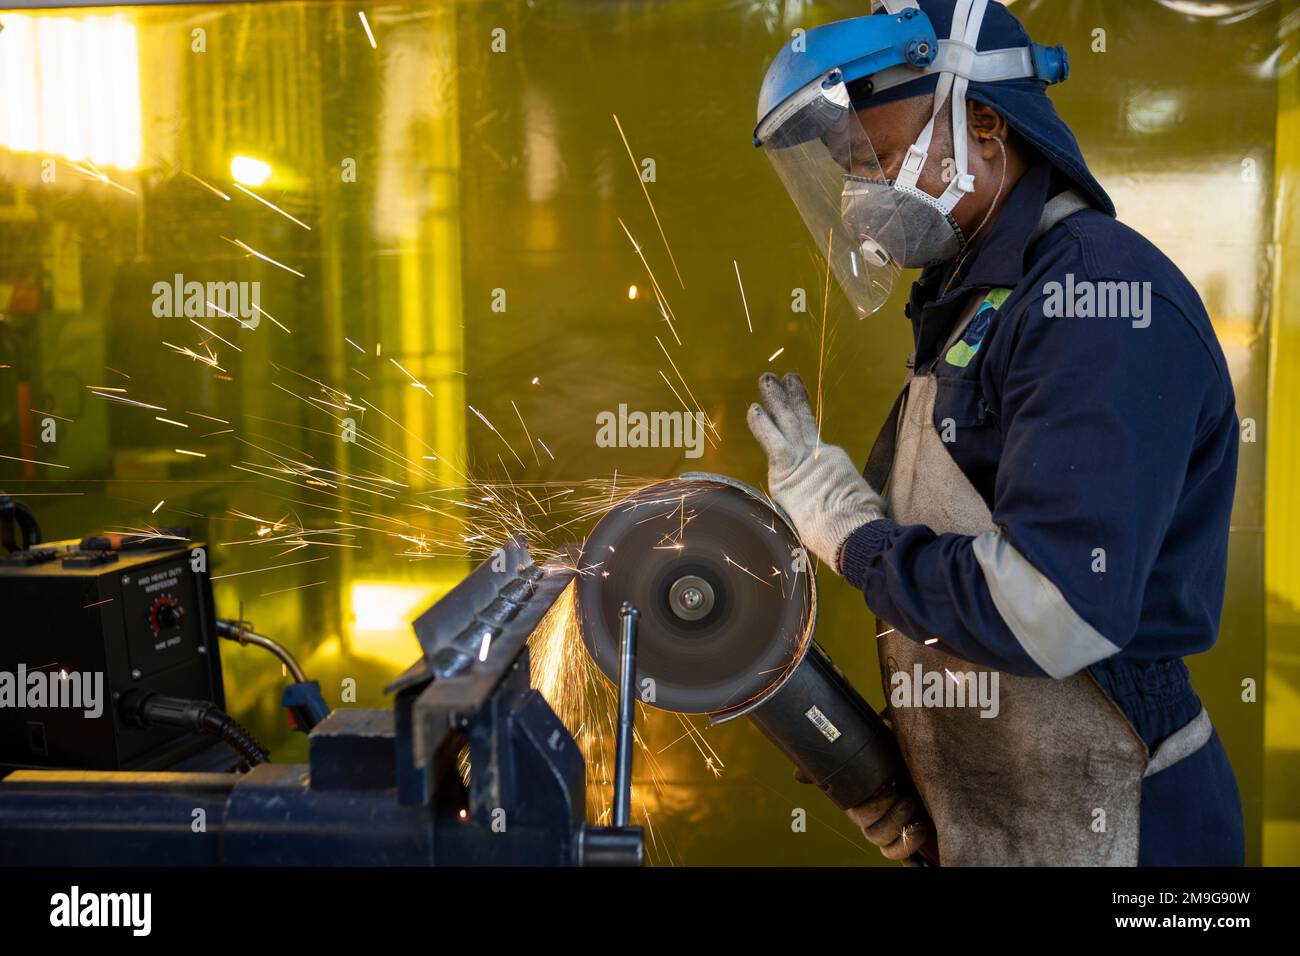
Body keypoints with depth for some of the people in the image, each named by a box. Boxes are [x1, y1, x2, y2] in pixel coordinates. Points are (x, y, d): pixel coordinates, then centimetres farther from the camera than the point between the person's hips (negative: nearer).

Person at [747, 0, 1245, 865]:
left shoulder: (1099, 291, -20)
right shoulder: (970, 306, 9)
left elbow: (1045, 613, -29)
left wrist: (839, 515, -16)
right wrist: (896, 759, 7)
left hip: (1103, 828, -8)